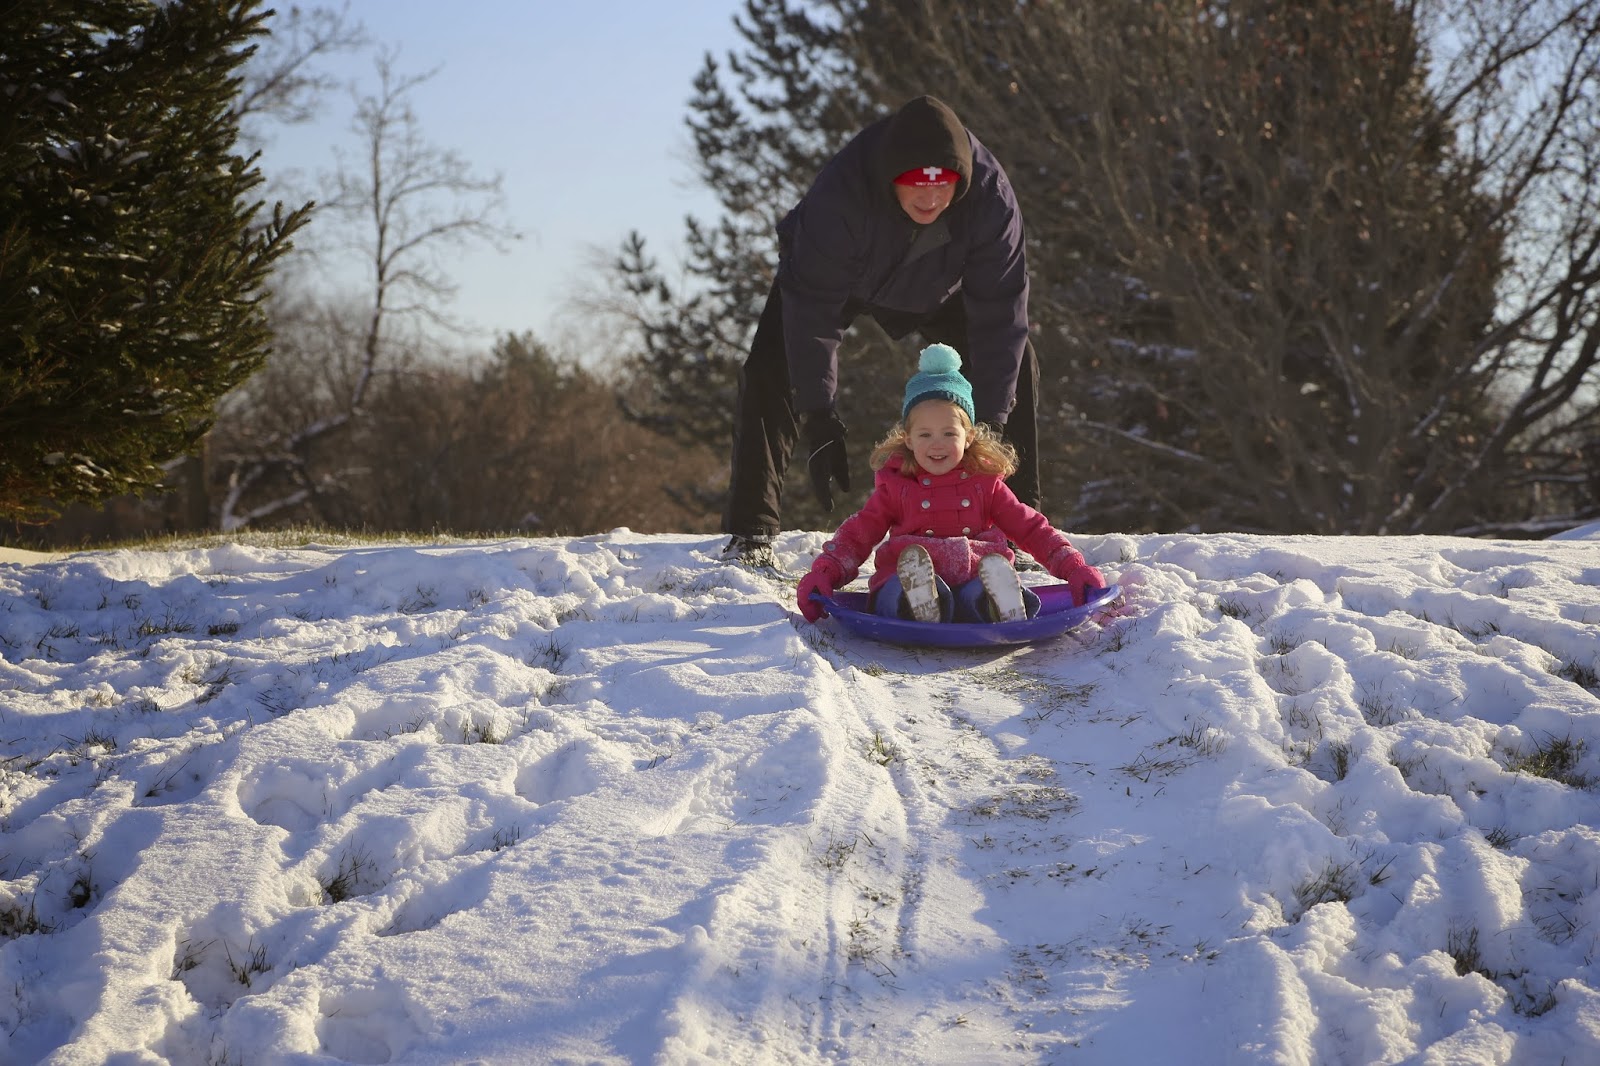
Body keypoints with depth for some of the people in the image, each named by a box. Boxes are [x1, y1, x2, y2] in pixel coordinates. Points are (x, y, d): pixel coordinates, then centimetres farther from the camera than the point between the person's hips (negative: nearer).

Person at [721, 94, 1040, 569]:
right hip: (834, 275, -2)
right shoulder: (839, 193, -44)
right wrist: (820, 421, -45)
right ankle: (750, 533, -16)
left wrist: (990, 422, -37)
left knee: (1015, 366, -9)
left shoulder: (990, 195, -36)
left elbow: (999, 313, -33)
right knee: (771, 369, -22)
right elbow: (812, 307, -41)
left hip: (936, 288, 2)